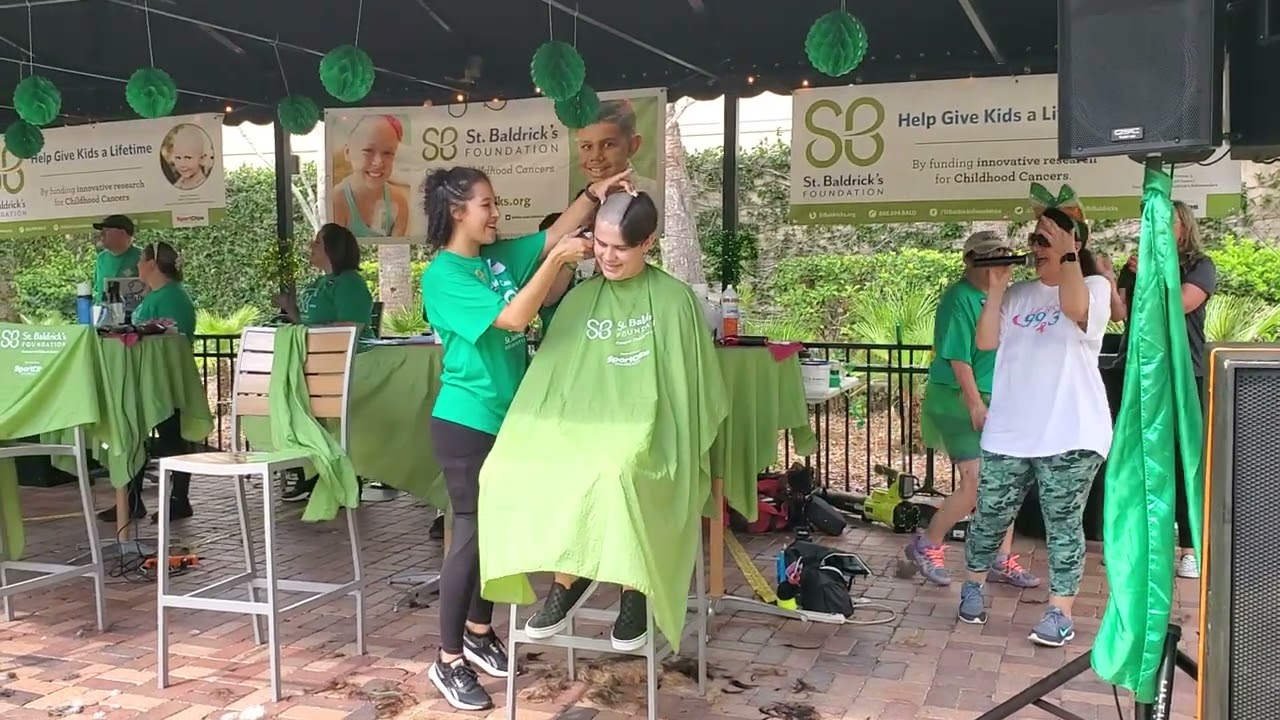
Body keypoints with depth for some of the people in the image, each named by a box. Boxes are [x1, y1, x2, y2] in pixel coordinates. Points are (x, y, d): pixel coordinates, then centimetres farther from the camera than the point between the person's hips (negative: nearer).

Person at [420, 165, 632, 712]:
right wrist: (558, 261, -25)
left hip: (507, 417, 8)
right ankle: (448, 662, 10)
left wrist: (593, 195, -6)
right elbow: (512, 318, -26)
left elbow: (551, 236, 9)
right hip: (466, 422, -8)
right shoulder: (443, 276, -17)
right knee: (472, 534, -3)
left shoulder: (500, 256, 6)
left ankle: (479, 632, 33)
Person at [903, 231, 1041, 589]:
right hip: (961, 402, -9)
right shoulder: (960, 298, -14)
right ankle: (926, 546, 9)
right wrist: (975, 404, -21)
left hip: (994, 401, 9)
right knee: (976, 486, -10)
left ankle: (1001, 562, 19)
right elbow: (958, 357, -19)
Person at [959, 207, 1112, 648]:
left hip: (1069, 434, -4)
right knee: (991, 514, 12)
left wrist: (1068, 256, -18)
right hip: (1009, 432, 4)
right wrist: (996, 286, -2)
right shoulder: (1018, 293, 12)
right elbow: (985, 342, 1)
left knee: (1063, 522, 1)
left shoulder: (1095, 286, 1)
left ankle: (1060, 612, 9)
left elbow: (1074, 307, -23)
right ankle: (974, 586, 31)